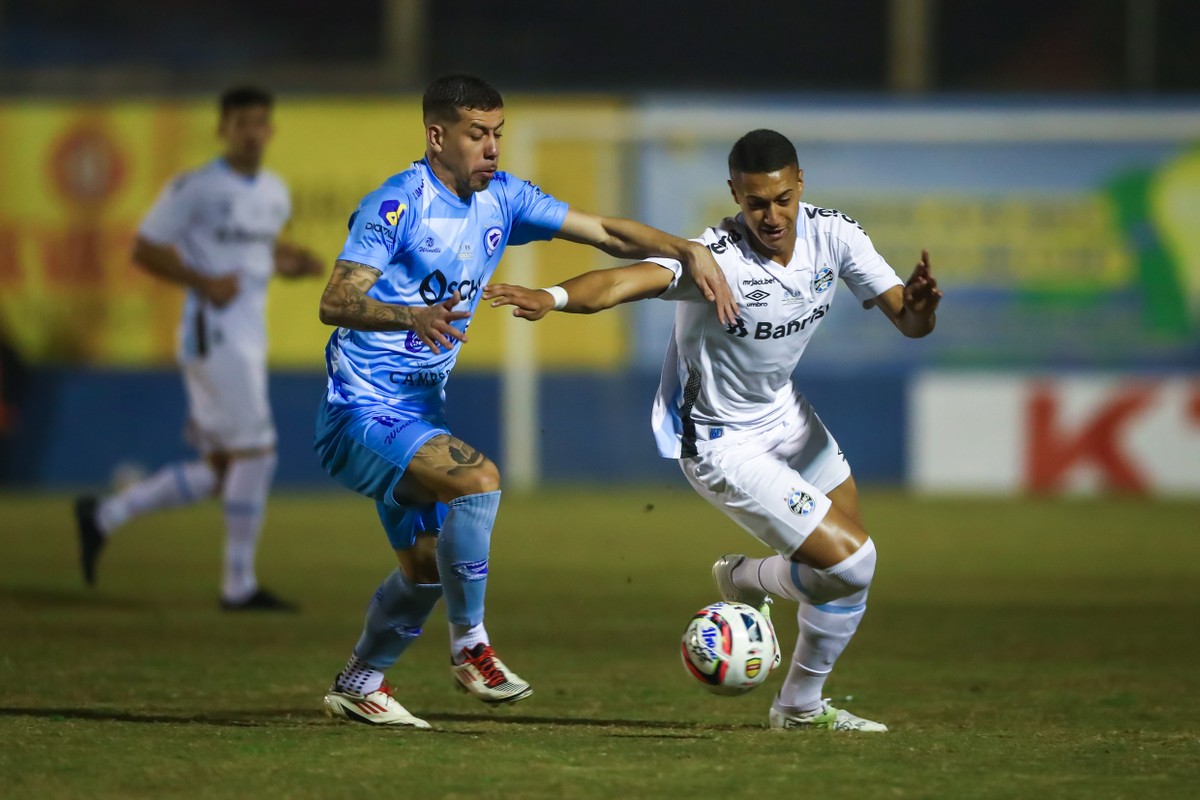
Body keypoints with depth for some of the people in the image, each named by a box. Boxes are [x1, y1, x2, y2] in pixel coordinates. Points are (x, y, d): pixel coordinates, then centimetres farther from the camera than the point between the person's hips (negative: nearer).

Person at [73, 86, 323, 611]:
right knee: (255, 453, -11)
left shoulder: (275, 193, 13)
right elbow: (144, 250, -7)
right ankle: (239, 586, -3)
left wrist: (294, 262, 7)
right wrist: (204, 283, -17)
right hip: (214, 335, -9)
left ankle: (103, 516, 19)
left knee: (218, 474, 9)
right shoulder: (195, 188, -9)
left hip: (250, 340, 9)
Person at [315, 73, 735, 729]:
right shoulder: (398, 204, -18)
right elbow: (335, 302, -26)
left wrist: (688, 252, -9)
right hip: (361, 410, -8)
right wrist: (411, 316, -45)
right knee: (477, 479, -29)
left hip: (419, 412, 9)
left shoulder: (501, 199, 4)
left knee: (426, 567, 15)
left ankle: (357, 687, 34)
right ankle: (470, 645, -15)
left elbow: (604, 233, 6)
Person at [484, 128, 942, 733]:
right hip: (723, 443, -7)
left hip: (783, 412, 7)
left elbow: (907, 322, -10)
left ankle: (801, 706, 36)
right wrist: (552, 297, -68)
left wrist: (919, 307, -35)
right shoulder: (715, 257, -32)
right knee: (849, 564, -13)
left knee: (854, 563, 16)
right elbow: (628, 280, -49)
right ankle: (745, 580, 18)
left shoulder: (831, 234, -13)